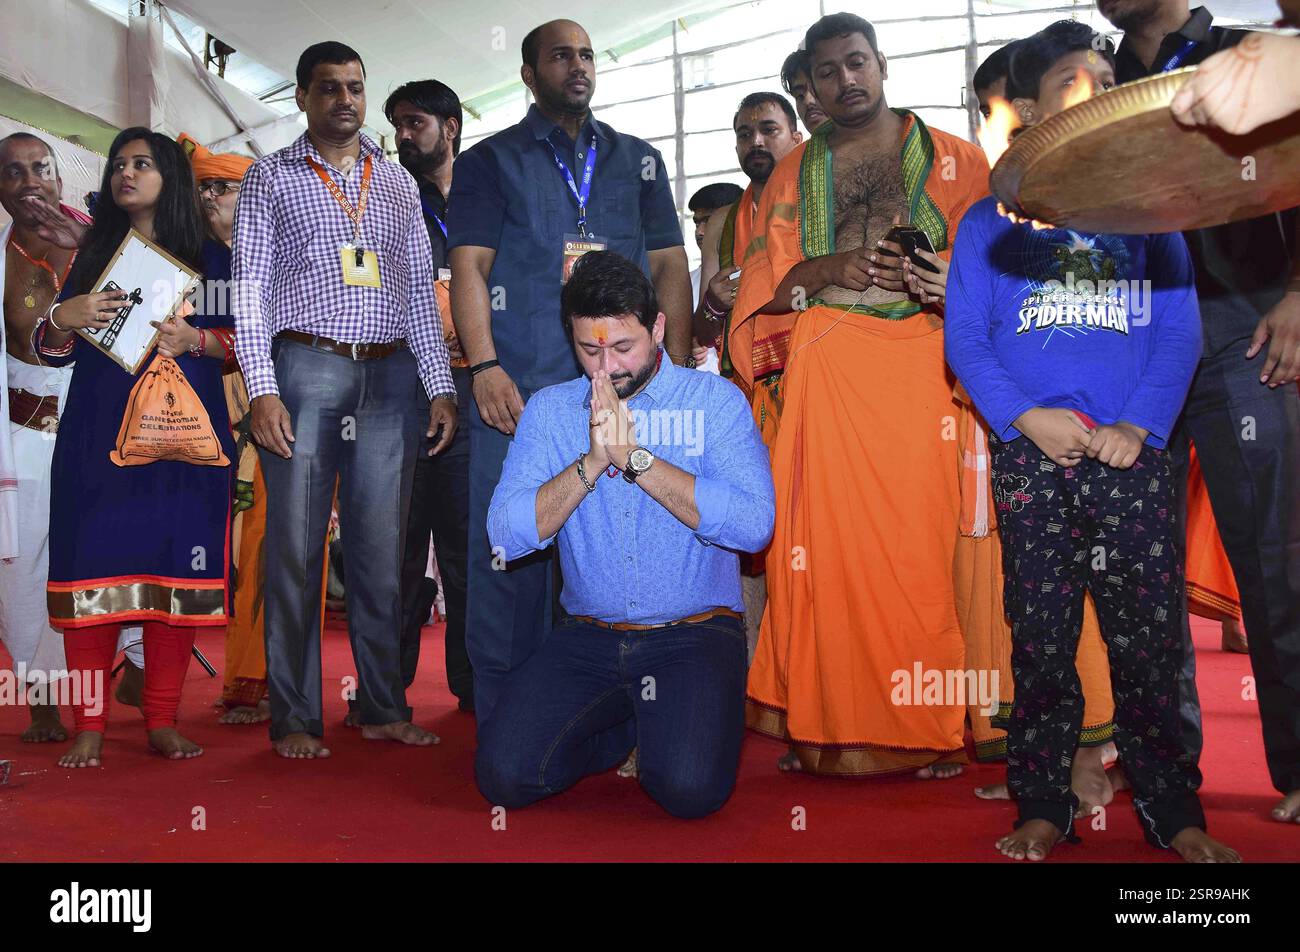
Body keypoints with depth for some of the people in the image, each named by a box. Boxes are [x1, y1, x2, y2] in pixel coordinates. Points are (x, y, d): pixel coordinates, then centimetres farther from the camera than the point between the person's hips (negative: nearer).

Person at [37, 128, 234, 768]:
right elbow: (51, 349, 14)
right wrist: (64, 317, -7)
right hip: (98, 437, 1)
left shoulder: (208, 257, 11)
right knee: (93, 566, -4)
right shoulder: (95, 253, 17)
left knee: (175, 566, -2)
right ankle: (89, 726, 4)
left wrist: (195, 340, -12)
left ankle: (162, 721, 7)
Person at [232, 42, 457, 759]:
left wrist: (440, 386, 6)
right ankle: (294, 718, 6)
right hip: (306, 369, -3)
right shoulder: (271, 178, 8)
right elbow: (248, 288, 1)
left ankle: (384, 707, 14)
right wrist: (262, 389, -10)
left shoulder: (397, 182, 17)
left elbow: (420, 289, 15)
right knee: (297, 546, -3)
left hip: (390, 376, 3)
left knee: (382, 548, 5)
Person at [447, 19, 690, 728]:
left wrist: (676, 372, 4)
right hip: (518, 390, -2)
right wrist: (485, 367, -13)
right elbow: (469, 268, 2)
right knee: (508, 550, -3)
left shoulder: (638, 161, 20)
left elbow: (670, 267, 15)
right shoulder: (491, 161, 12)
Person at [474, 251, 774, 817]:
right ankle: (633, 727, 13)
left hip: (694, 633, -3)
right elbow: (506, 534, -5)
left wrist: (635, 457, -18)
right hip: (587, 637, 3)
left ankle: (678, 724, 12)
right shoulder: (549, 411, 7)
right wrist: (591, 462, -17)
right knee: (503, 775, -15)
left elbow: (753, 525, -17)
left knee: (689, 788, -25)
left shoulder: (714, 399, -1)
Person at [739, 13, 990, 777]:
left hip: (921, 363, -1)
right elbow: (767, 285, 13)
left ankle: (929, 731, 2)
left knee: (922, 538, -7)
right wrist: (831, 268, -6)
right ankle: (828, 724, 3)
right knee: (827, 539, -5)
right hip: (825, 367, 1)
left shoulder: (952, 159, 14)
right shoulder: (794, 173, 19)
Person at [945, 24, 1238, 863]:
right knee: (1040, 636, 4)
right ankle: (1044, 808, 14)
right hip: (1032, 456, -1)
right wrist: (1024, 415, -13)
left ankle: (1173, 811, 14)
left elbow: (1180, 328, 6)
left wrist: (1138, 425, -9)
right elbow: (965, 337, 3)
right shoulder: (990, 220, 11)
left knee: (1147, 636, 2)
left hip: (1132, 451, 1)